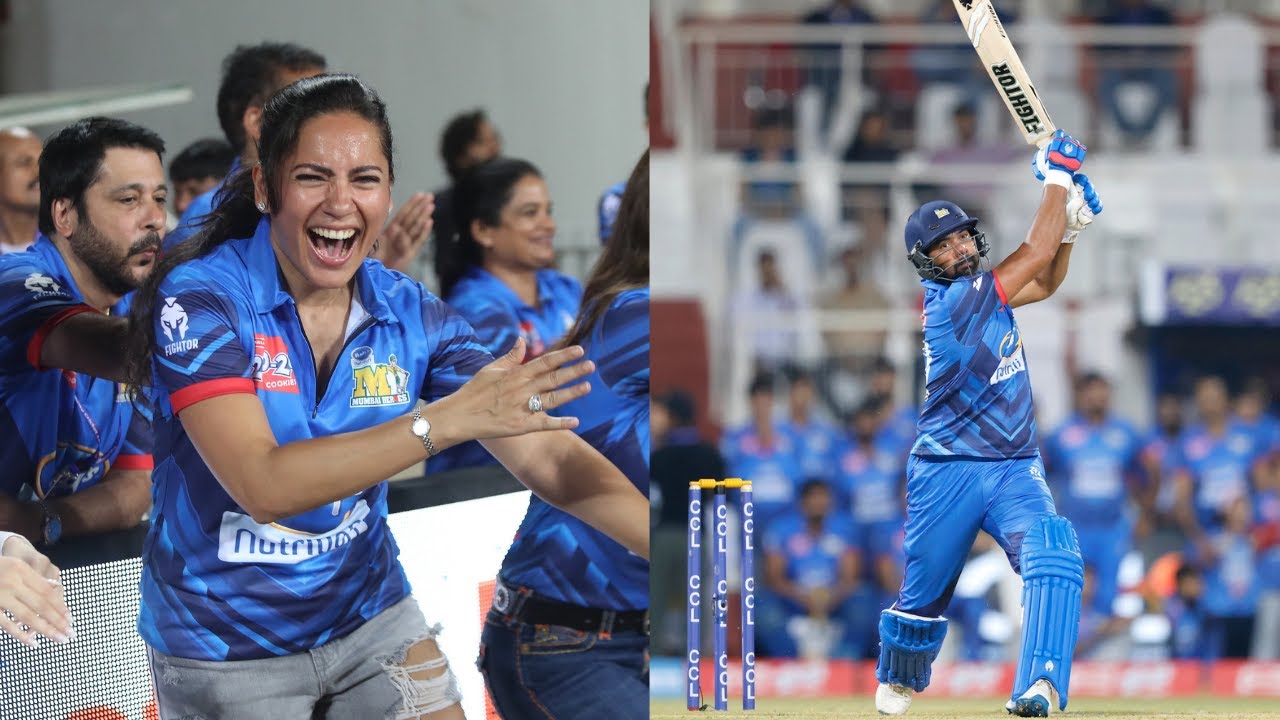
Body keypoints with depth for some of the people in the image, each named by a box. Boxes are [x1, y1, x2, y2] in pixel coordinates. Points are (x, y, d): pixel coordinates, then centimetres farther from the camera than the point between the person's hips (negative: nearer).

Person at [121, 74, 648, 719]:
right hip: (225, 656, -4)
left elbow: (549, 458, -12)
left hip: (371, 621, 4)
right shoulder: (201, 299, -19)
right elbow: (263, 485, -32)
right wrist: (447, 420, -39)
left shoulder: (409, 315, -6)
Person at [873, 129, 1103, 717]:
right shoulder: (951, 300, -16)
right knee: (924, 591, 9)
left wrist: (1070, 226, 3)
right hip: (947, 474, -6)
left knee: (1053, 556, -23)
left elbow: (1045, 282, 20)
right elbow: (1034, 255, -16)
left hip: (1014, 470, 6)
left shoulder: (981, 288, 8)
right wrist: (1058, 179, -9)